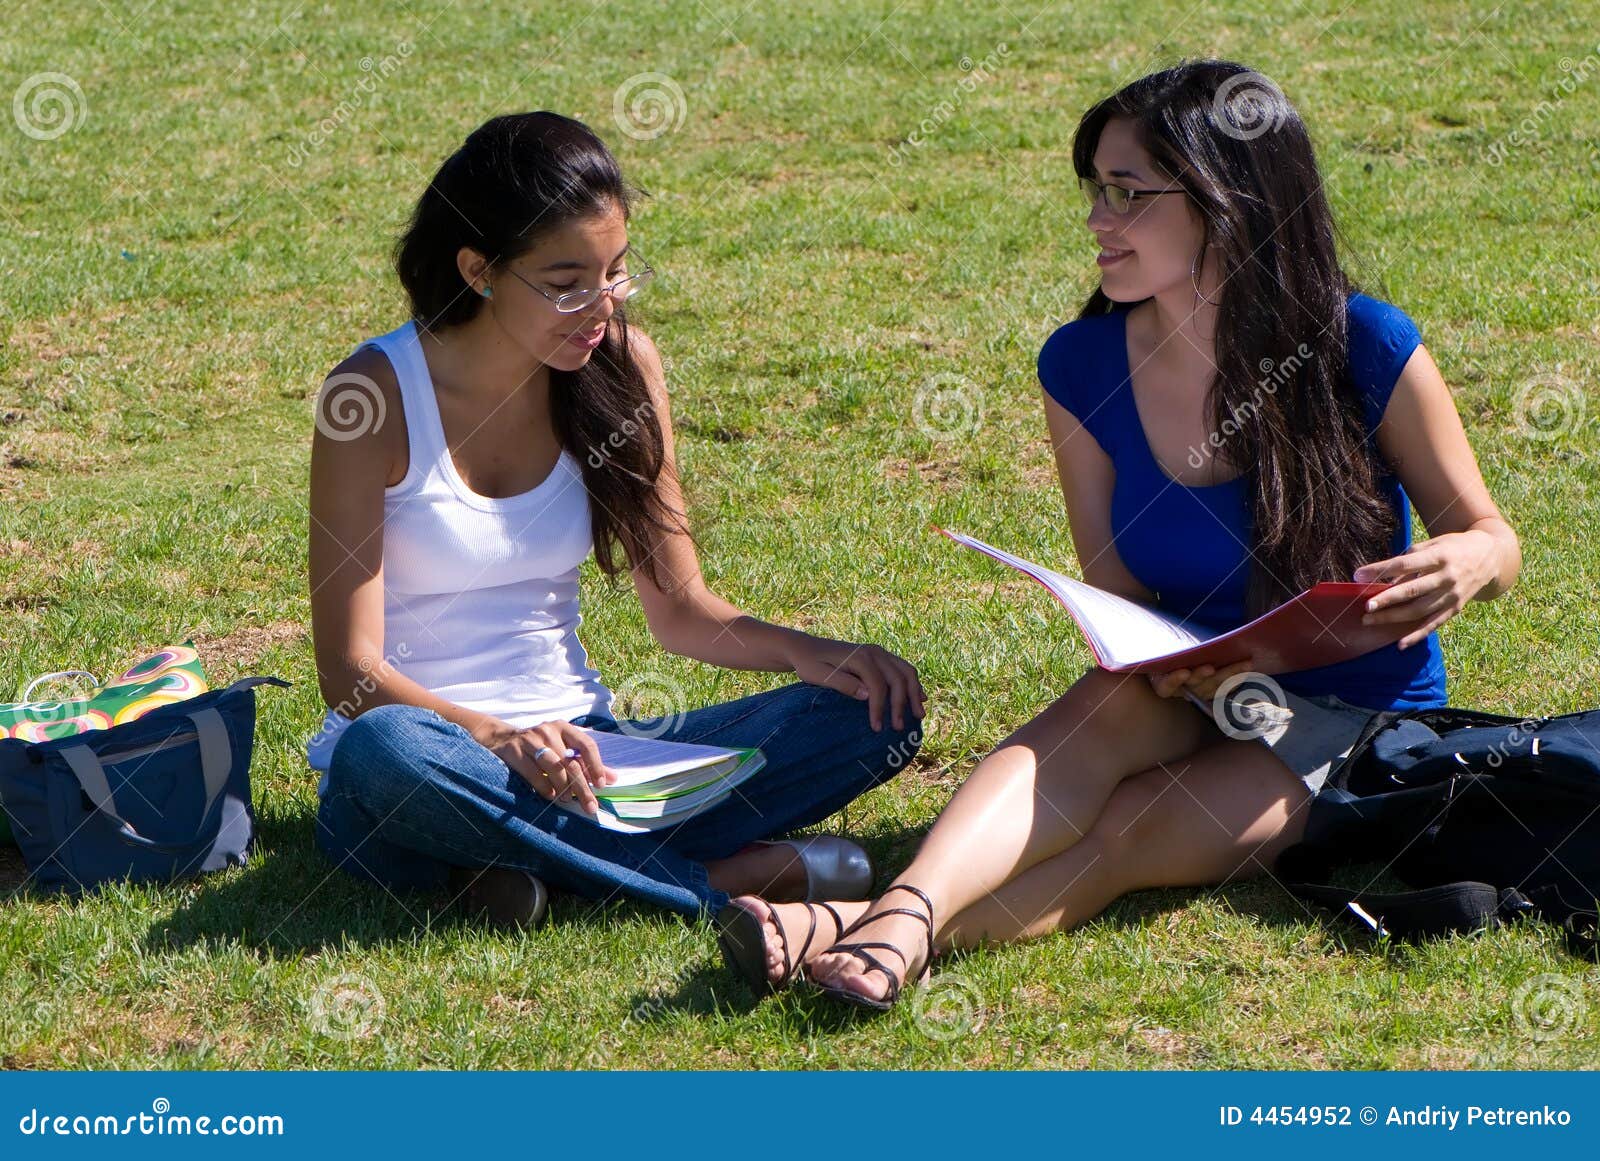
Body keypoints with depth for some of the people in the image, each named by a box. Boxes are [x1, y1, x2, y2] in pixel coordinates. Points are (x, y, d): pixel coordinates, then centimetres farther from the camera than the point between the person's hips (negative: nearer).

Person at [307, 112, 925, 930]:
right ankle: (728, 878, -29)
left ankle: (536, 860, -25)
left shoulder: (621, 366, 3)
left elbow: (678, 608, 9)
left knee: (879, 712, -13)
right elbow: (350, 669, -14)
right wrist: (497, 738, -32)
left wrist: (798, 650, -12)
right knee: (385, 752, -41)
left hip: (576, 746, 5)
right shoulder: (377, 393, -12)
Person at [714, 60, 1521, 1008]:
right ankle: (906, 910, -54)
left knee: (1136, 831, -30)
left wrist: (1468, 562, -29)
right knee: (1107, 707, -33)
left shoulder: (1365, 351, -15)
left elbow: (1491, 537, -3)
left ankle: (886, 936, -47)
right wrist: (1168, 664, -23)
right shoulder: (1086, 367, -4)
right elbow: (1114, 592, 1)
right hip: (1193, 695, 3)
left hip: (1359, 720, -3)